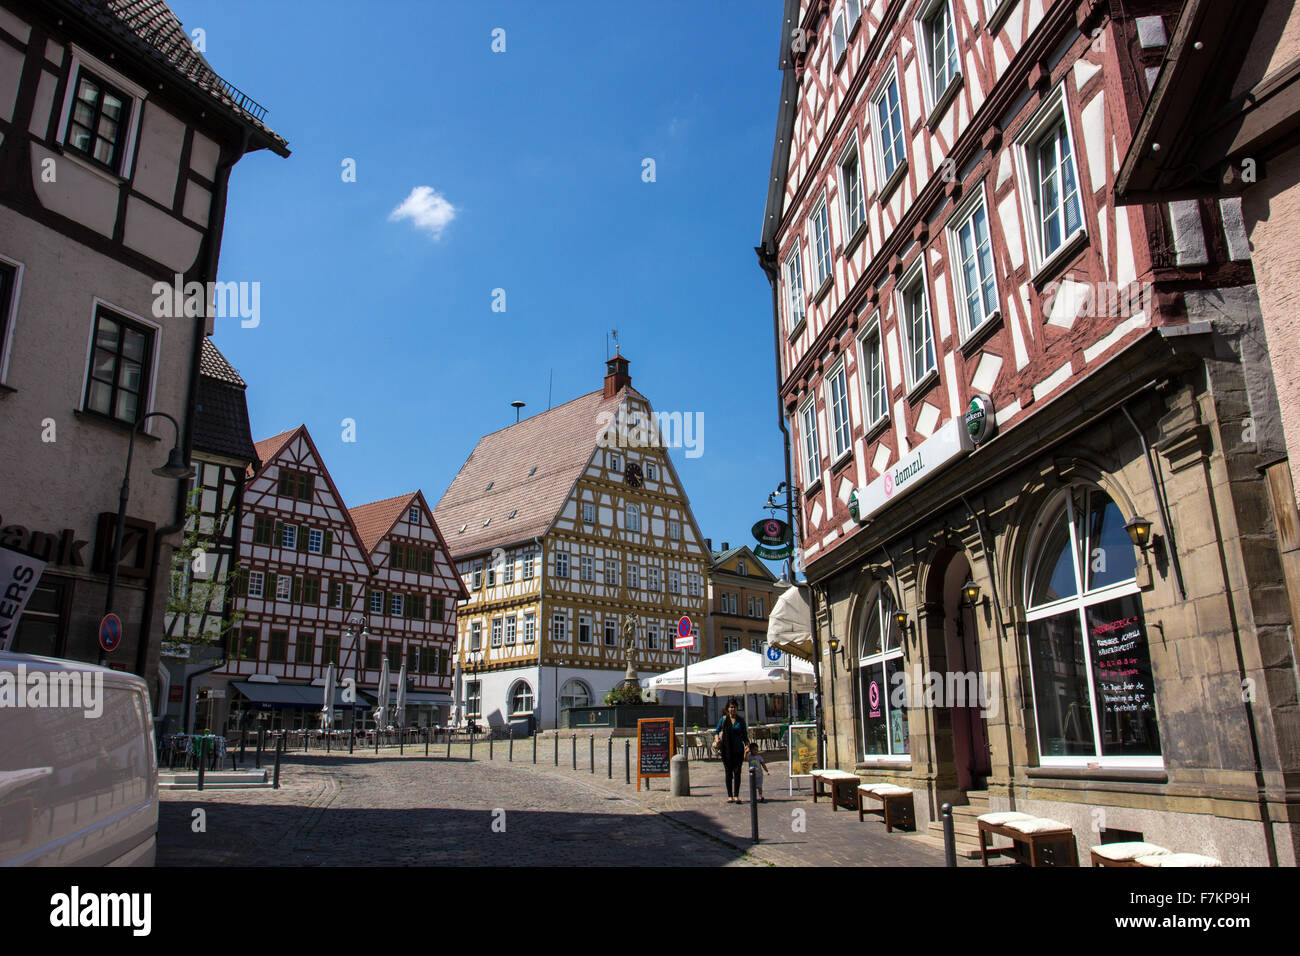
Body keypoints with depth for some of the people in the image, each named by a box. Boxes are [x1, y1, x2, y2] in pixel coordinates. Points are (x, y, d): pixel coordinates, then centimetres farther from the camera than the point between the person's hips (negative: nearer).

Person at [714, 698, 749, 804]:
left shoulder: (741, 720, 6)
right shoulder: (723, 719, 4)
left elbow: (744, 735, 10)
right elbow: (717, 731, 10)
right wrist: (716, 739, -10)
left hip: (738, 749, 0)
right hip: (726, 750, 0)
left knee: (737, 772, -3)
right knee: (728, 772, 4)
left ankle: (736, 796, 0)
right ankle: (729, 796, 10)